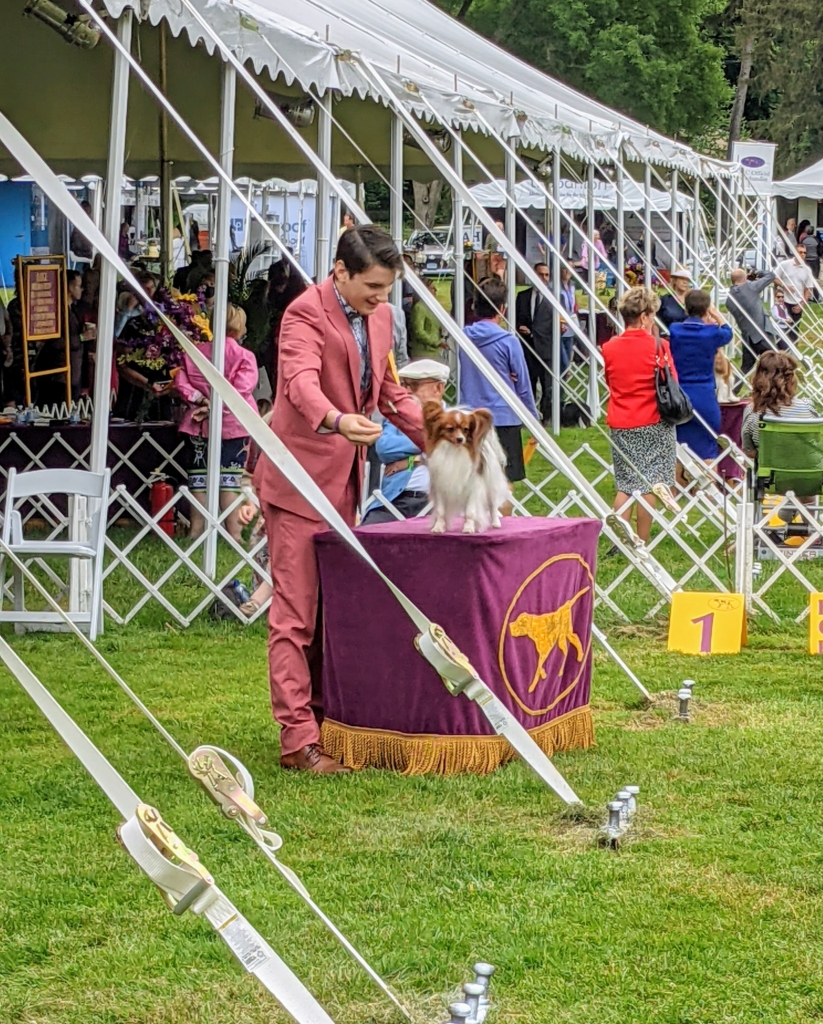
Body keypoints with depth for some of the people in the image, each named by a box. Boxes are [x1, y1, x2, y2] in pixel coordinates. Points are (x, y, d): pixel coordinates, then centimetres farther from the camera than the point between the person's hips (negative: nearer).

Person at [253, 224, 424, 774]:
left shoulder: (379, 316, 9)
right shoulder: (305, 315, -15)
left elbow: (390, 392, 21)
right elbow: (302, 383, -33)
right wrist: (338, 421, -53)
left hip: (345, 480, 8)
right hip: (300, 479, -8)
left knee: (334, 610, 12)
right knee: (295, 613, -7)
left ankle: (325, 720, 20)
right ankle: (297, 739, -7)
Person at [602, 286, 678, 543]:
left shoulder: (609, 348, 2)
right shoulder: (658, 345, -9)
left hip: (620, 425, 4)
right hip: (654, 424, -4)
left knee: (625, 485, 11)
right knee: (649, 485, 3)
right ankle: (642, 544, 5)